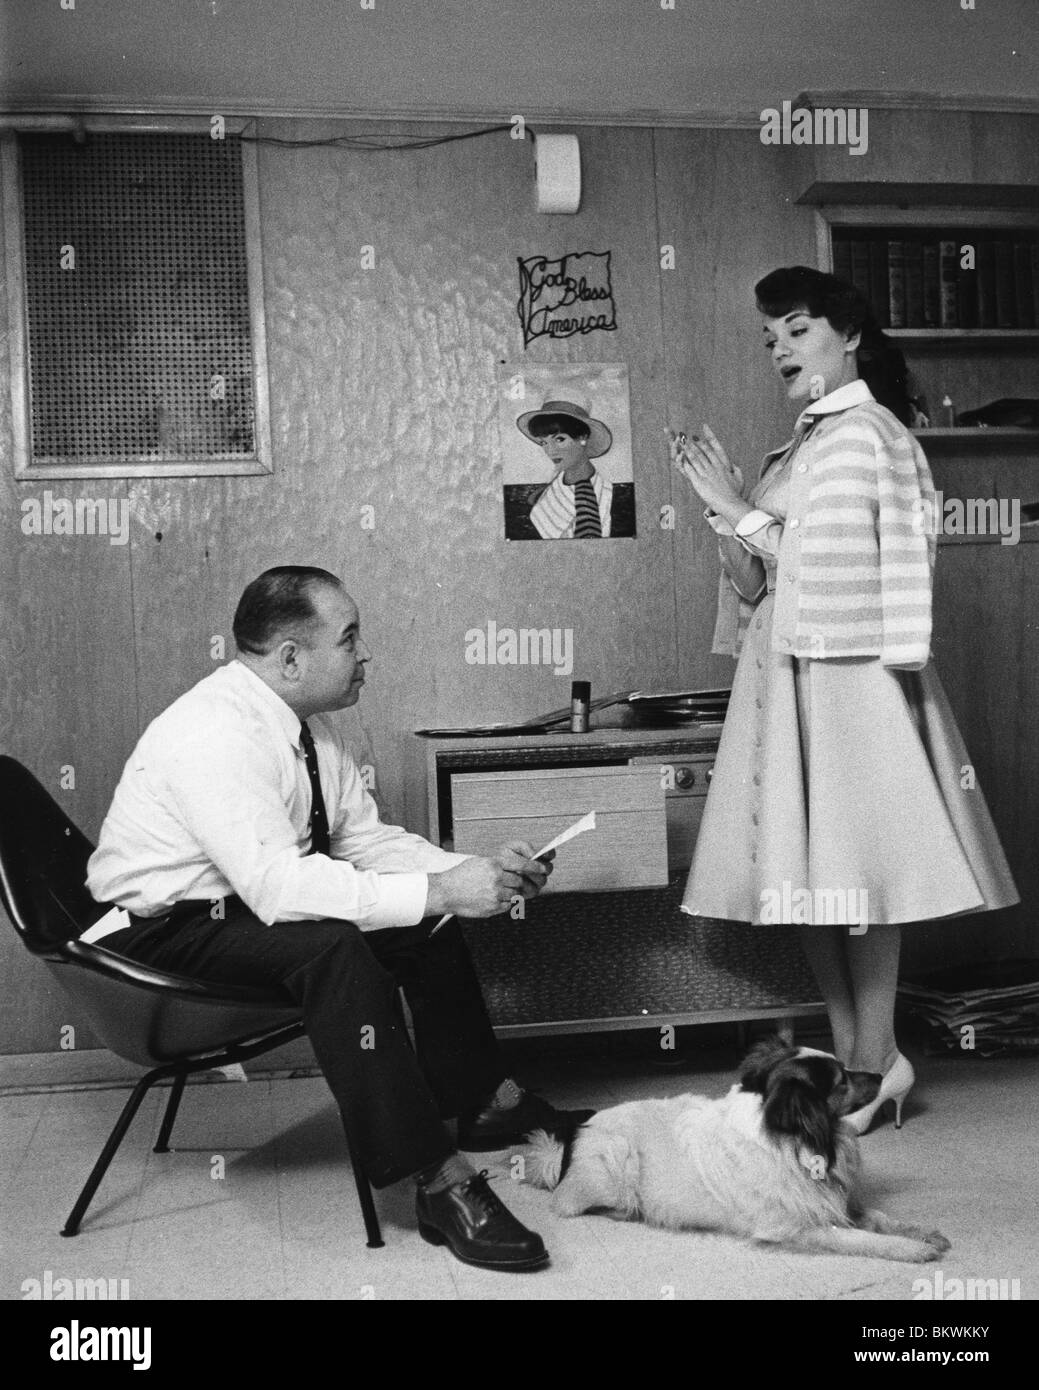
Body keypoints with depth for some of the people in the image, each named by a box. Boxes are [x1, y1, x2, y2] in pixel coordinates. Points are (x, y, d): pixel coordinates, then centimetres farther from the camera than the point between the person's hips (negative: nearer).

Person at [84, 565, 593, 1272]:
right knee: (332, 943, -33)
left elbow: (365, 838, 4)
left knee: (425, 921, 0)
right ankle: (438, 1181, -27)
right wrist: (438, 891, -35)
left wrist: (476, 872, -11)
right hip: (163, 932, -9)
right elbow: (278, 885, -36)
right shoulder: (214, 732, -28)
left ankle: (487, 1103, 16)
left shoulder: (306, 723, -1)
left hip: (251, 904, 9)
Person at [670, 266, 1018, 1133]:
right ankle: (854, 1057, 15)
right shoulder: (805, 443, 19)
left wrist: (740, 509, -8)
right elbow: (753, 586, 15)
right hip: (787, 672, 9)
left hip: (844, 673, -8)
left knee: (853, 863, -5)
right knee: (806, 869, 7)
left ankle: (875, 1066, 3)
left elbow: (831, 566, -14)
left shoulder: (862, 431, -5)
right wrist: (723, 508, 2)